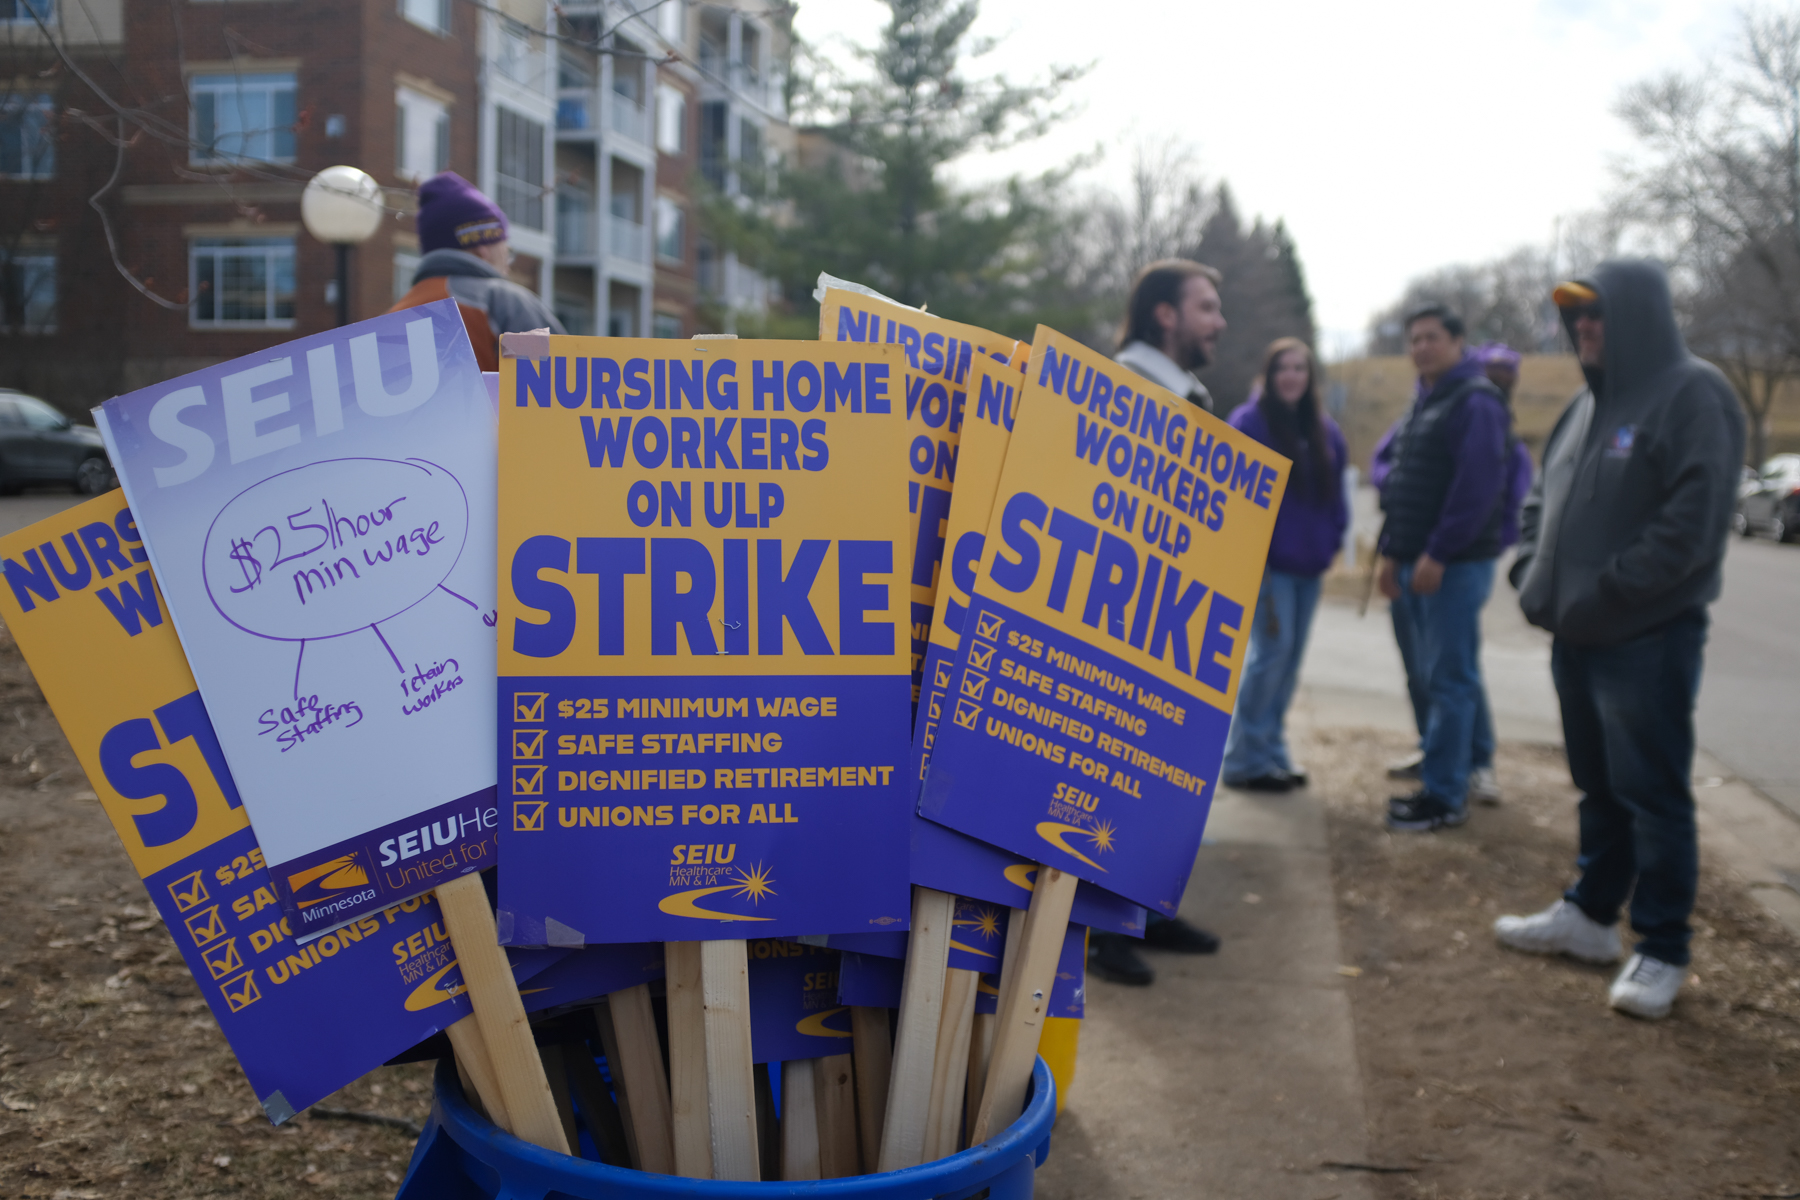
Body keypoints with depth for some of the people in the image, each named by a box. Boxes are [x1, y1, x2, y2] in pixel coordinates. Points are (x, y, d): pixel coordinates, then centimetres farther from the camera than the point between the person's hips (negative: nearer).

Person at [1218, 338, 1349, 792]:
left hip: (1309, 563, 7)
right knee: (1271, 652, -11)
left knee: (1290, 658, 10)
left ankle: (1272, 751, 20)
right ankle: (1246, 759, -3)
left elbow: (1335, 491, 17)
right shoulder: (1248, 422, -7)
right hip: (1267, 561, -7)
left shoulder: (1326, 431, 12)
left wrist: (1334, 537, 4)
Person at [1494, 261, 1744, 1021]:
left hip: (1649, 639, -8)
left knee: (1654, 797, -1)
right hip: (1577, 637, 8)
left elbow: (1692, 525, -20)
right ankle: (1590, 915, 32)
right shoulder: (1589, 404, 15)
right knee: (1598, 788, 19)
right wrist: (1533, 575, 6)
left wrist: (1601, 598, -19)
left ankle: (1661, 952, 9)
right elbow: (1544, 497, 23)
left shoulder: (1693, 397, -12)